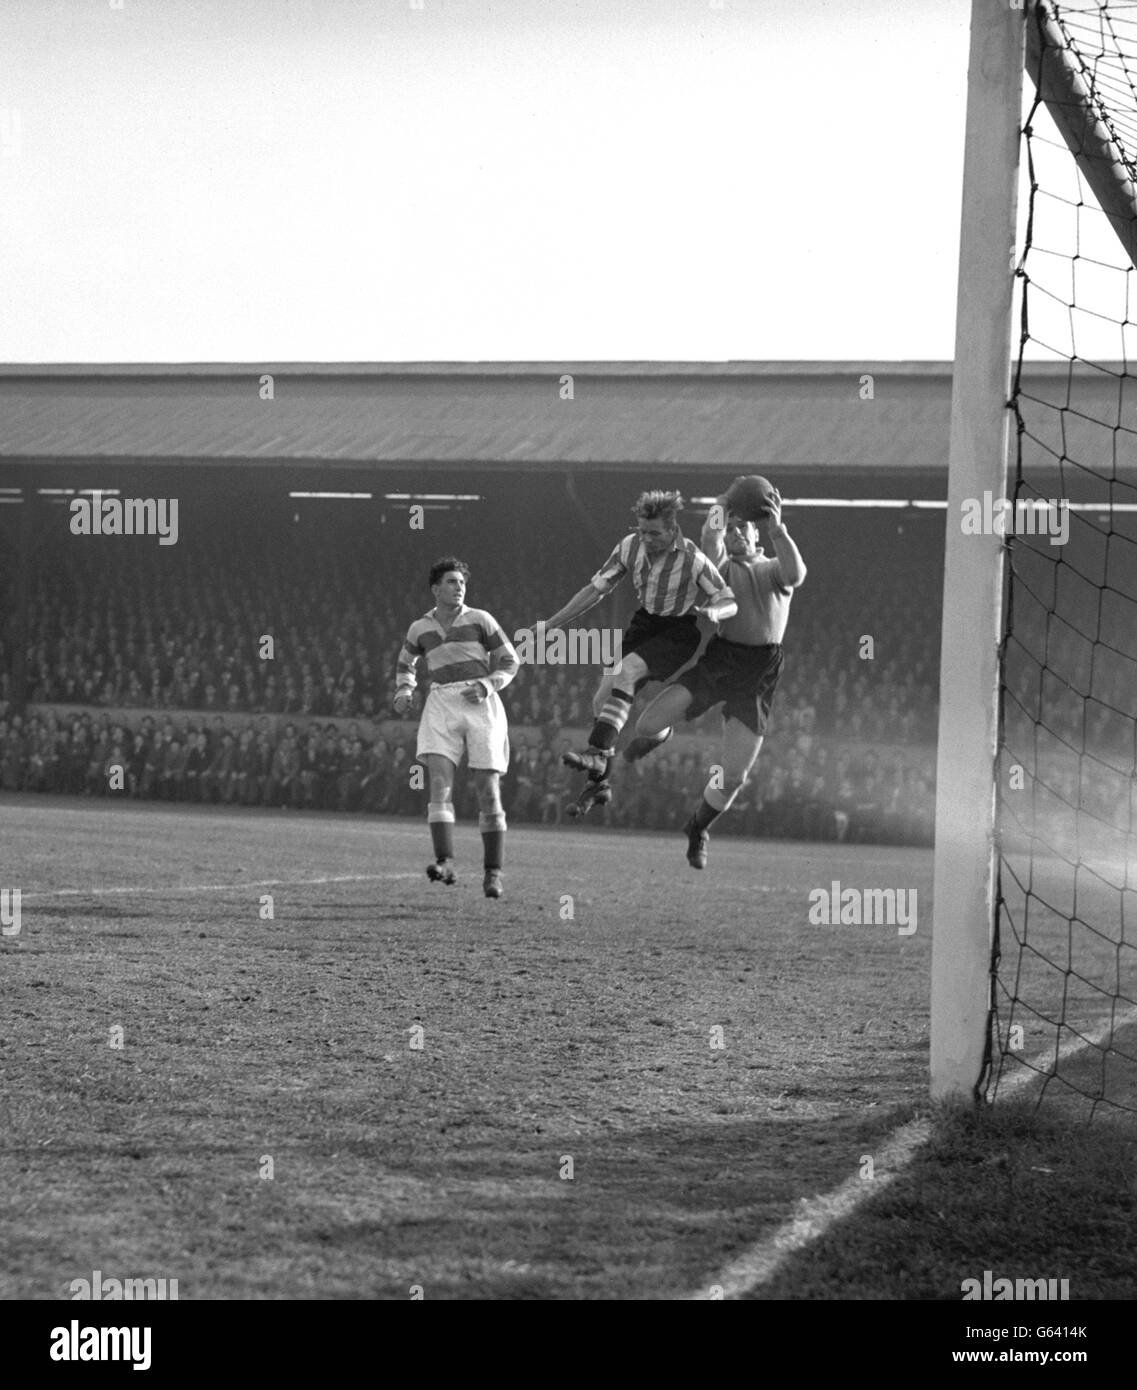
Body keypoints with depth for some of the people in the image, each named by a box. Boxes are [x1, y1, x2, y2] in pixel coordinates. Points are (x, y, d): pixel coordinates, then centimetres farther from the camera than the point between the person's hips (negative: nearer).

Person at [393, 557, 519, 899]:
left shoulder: (480, 620, 2)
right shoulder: (420, 628, 9)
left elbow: (510, 662, 7)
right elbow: (405, 664, 27)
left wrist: (486, 686, -10)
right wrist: (403, 692, 7)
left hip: (481, 705, -2)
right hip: (442, 706, 2)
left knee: (489, 791, -4)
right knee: (439, 783, -19)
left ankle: (493, 872, 5)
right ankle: (445, 863, -27)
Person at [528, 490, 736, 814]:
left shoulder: (692, 559, -22)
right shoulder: (630, 546, -9)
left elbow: (729, 601, -15)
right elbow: (596, 589, 2)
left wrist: (713, 611, -40)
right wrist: (550, 625, 1)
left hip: (680, 632, -6)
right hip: (645, 623, 6)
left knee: (626, 672, -31)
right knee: (602, 699, -3)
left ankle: (598, 753, -34)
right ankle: (599, 783, 12)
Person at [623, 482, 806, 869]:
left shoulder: (774, 569, 11)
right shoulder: (720, 566, 10)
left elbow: (795, 574, -15)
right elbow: (710, 539, -14)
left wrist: (778, 529, -24)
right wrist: (725, 503, -4)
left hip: (757, 675, 0)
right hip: (716, 659, 0)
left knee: (735, 777, -2)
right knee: (647, 724, -15)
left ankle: (699, 827, 29)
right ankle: (658, 735, 26)